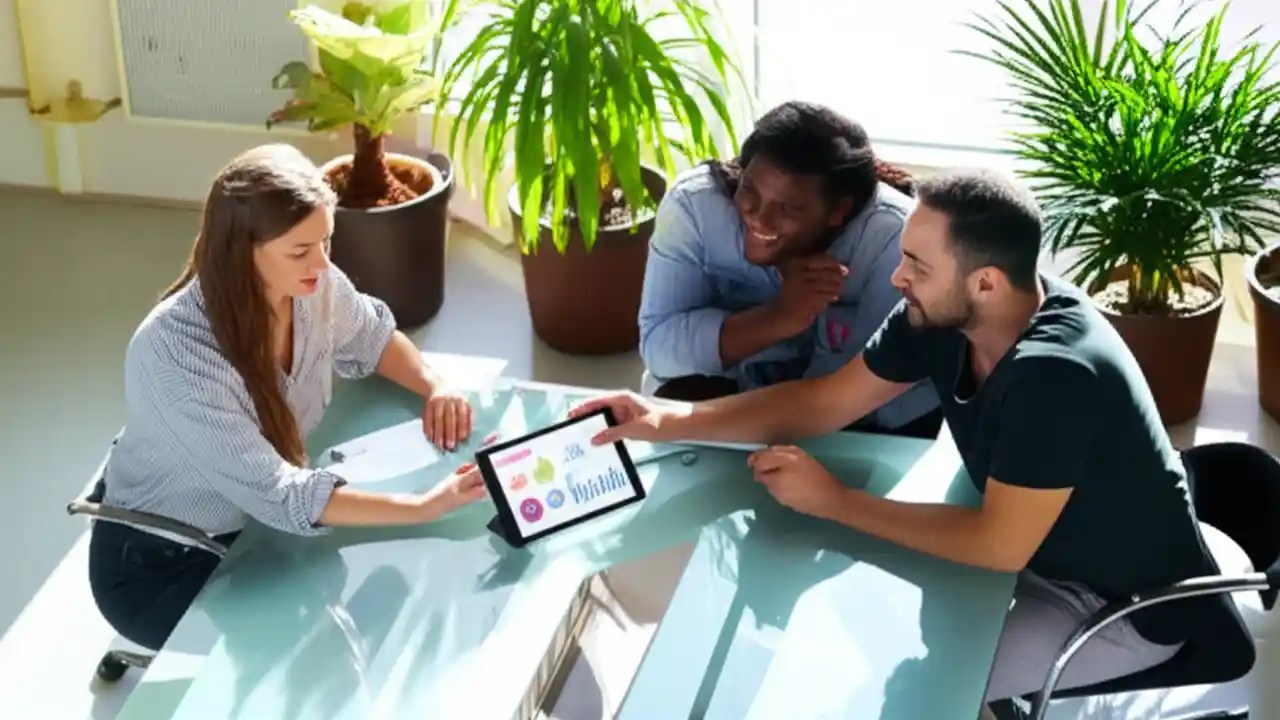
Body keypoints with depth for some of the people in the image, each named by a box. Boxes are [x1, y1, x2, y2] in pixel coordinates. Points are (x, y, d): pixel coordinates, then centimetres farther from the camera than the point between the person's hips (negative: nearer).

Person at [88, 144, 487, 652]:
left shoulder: (313, 285, -16)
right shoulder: (176, 354, -37)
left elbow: (371, 336, 8)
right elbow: (278, 496, -37)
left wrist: (434, 386, -12)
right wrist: (427, 506, -40)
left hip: (256, 526, 7)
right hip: (160, 567, -6)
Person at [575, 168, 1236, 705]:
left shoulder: (1055, 373, -37)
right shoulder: (939, 315, -13)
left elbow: (998, 545, -32)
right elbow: (823, 402, -4)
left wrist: (834, 501, -25)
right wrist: (670, 420, -14)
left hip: (1127, 603, -8)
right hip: (1037, 544, 8)